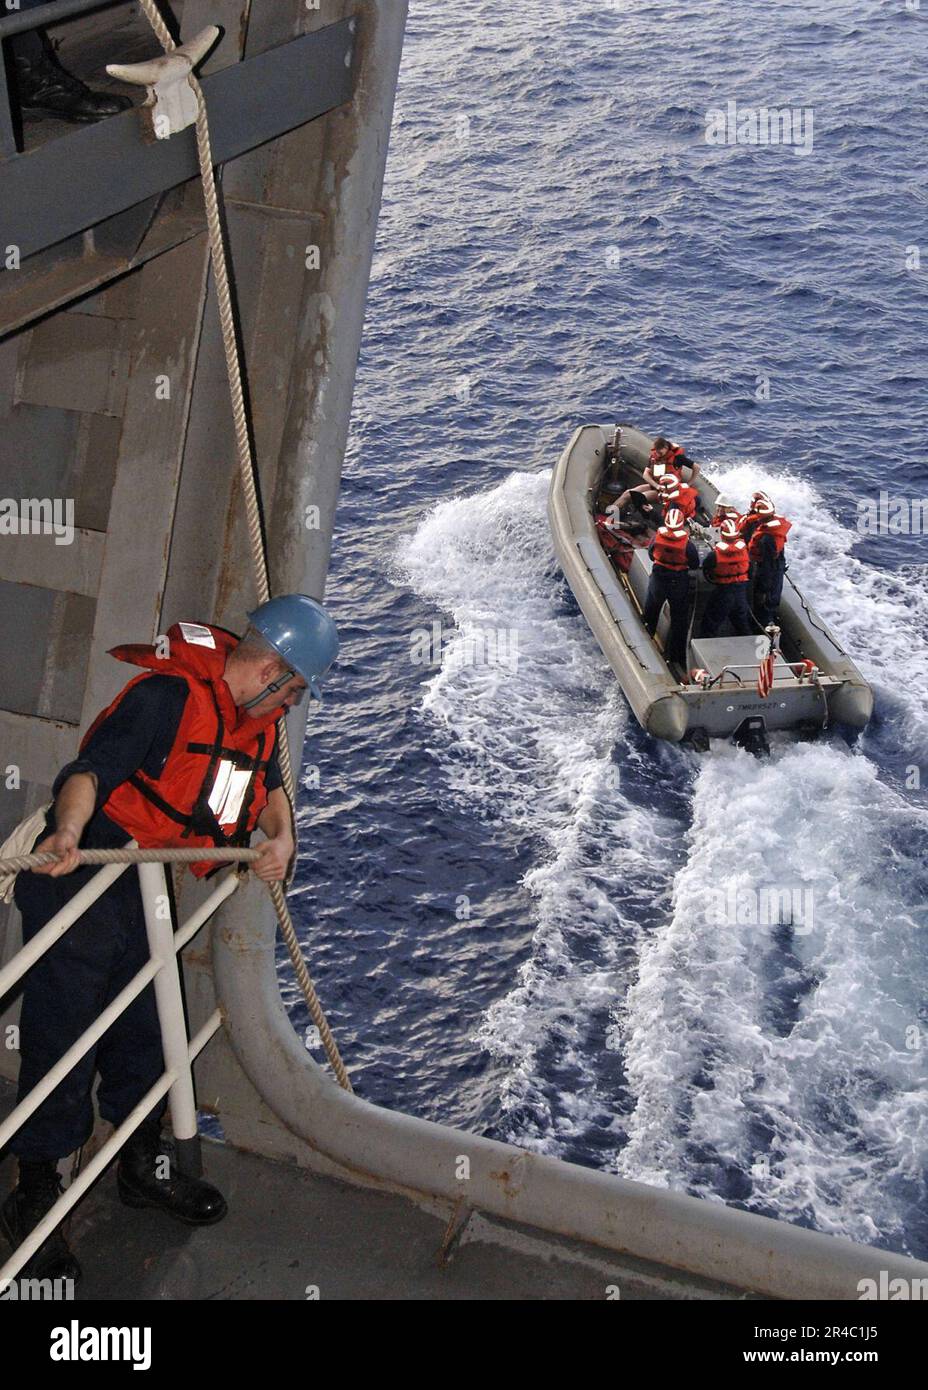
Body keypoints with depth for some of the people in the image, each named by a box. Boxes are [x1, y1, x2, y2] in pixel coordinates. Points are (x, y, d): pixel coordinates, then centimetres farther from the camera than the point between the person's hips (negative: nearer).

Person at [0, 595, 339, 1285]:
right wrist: (69, 831, -49)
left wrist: (281, 836, 2)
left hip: (146, 893, 8)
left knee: (143, 1033, 19)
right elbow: (91, 769, -31)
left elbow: (268, 783, 21)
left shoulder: (255, 716, 6)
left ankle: (143, 1165, 38)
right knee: (61, 1044, -2)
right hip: (81, 883, -8)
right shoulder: (169, 696, -23)